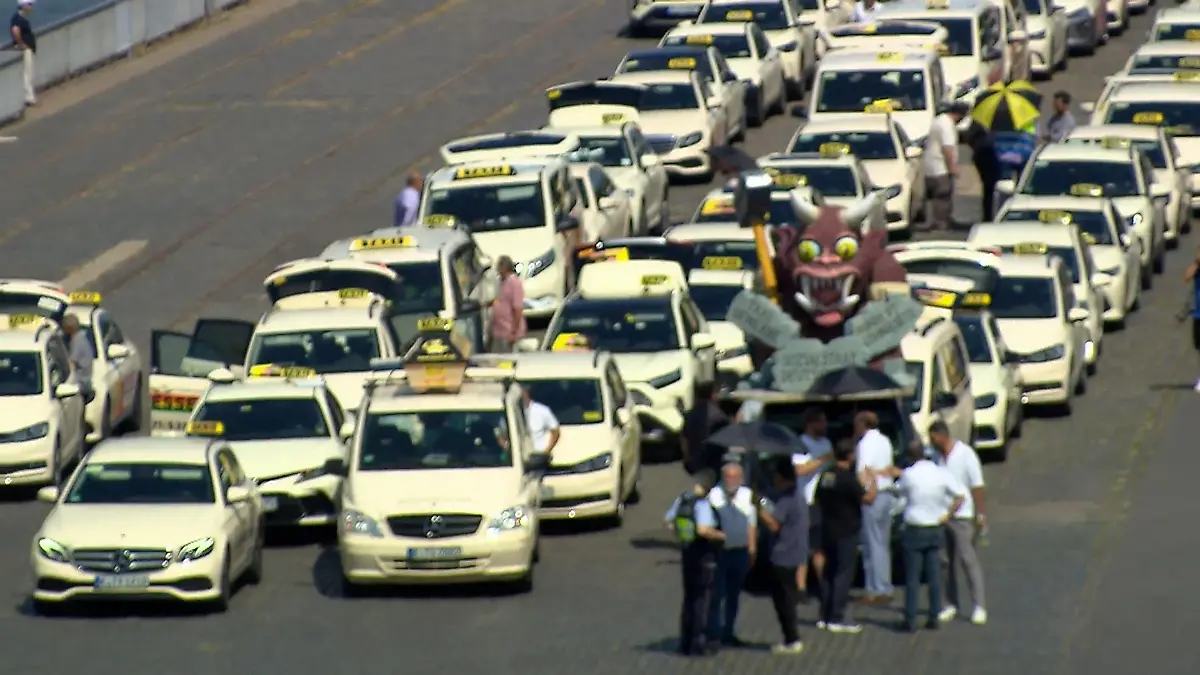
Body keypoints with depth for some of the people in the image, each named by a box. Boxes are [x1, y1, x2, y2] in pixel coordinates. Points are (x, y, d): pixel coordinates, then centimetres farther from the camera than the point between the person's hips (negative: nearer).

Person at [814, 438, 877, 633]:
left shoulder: (825, 476, 6)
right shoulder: (848, 478, -18)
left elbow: (818, 500, 18)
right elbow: (868, 498, -19)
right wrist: (872, 482, -2)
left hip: (828, 531, 8)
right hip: (846, 532, -8)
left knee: (829, 572, 15)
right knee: (844, 573, -4)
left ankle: (825, 616, 18)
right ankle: (836, 618, -7)